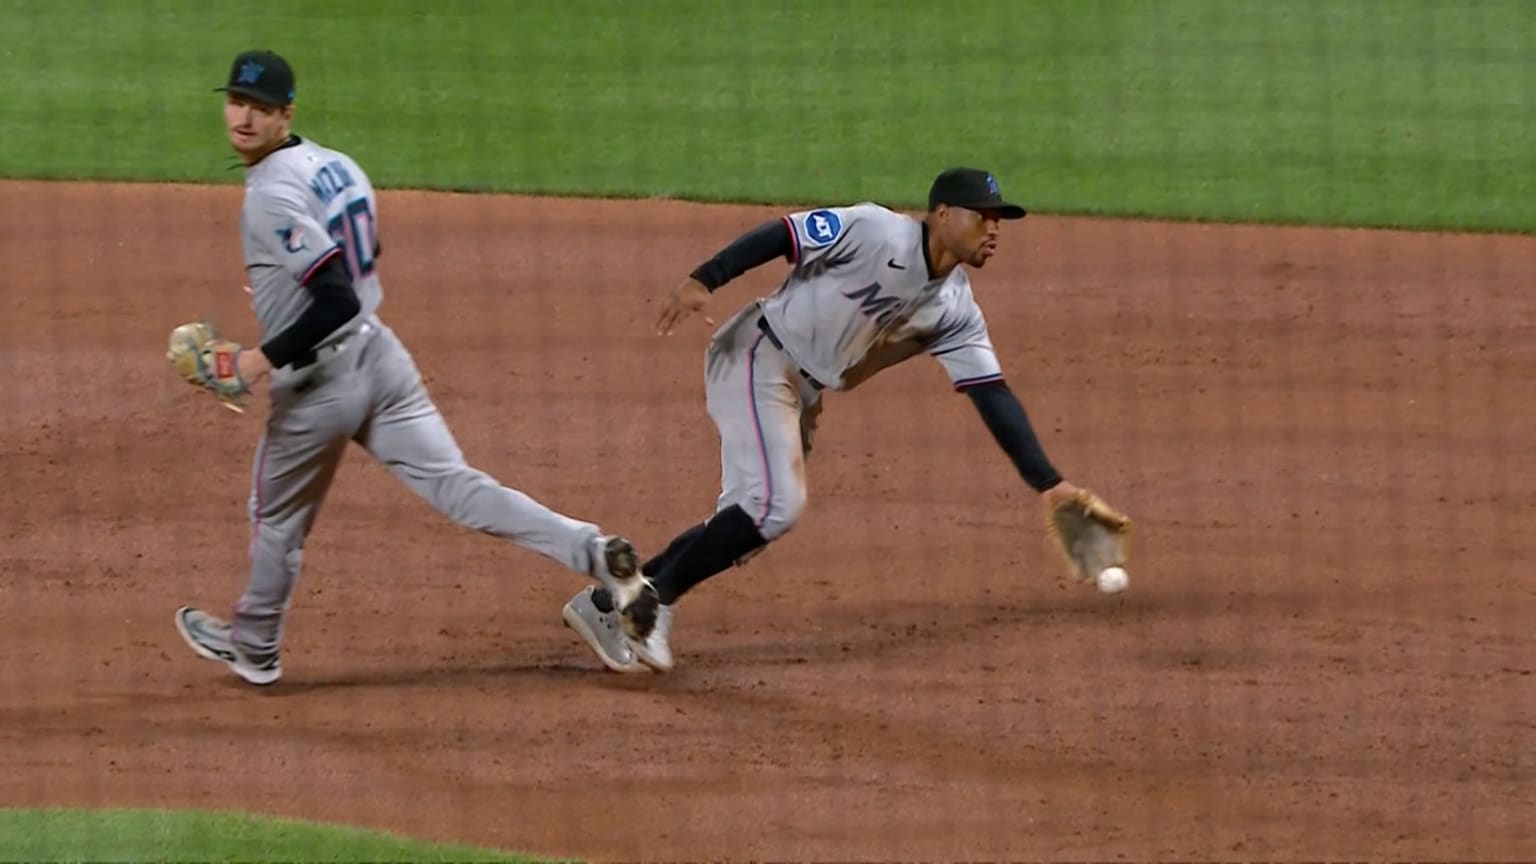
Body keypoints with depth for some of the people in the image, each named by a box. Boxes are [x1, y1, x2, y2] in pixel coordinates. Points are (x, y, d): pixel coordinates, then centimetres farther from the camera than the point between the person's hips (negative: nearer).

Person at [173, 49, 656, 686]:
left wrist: (265, 358, -23)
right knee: (455, 485, -2)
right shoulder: (338, 167, 7)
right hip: (381, 354, 7)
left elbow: (338, 300, -29)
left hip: (318, 381, -7)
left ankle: (253, 648, 35)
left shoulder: (271, 198, -21)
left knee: (277, 517, 16)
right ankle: (593, 553, -18)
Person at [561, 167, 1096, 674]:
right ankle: (652, 601, -9)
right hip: (756, 357, -8)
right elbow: (779, 235, -17)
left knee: (749, 522, 6)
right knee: (774, 505, -20)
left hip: (803, 392, 8)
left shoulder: (956, 310, 2)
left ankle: (607, 605, 13)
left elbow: (993, 396, 0)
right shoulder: (878, 233, -17)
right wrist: (704, 281, -29)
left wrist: (1048, 483, -7)